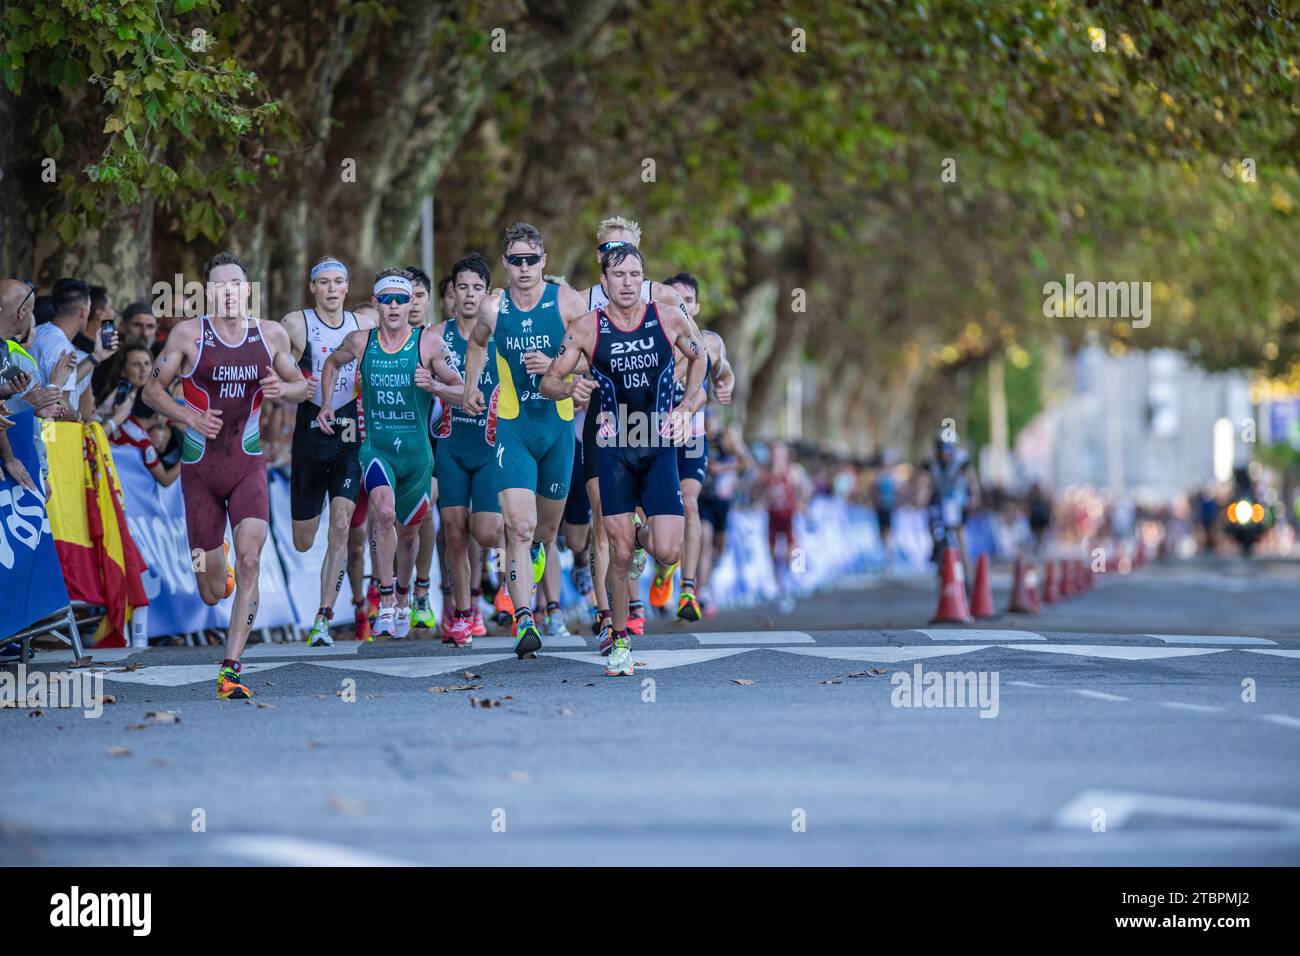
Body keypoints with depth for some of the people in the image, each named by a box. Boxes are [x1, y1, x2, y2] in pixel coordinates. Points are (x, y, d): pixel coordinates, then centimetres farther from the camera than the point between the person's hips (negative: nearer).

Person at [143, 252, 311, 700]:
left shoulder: (271, 335, 2)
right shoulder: (188, 334, -4)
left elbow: (303, 387, 14)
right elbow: (152, 389, 1)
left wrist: (284, 389, -10)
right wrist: (188, 416, -17)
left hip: (248, 465, 1)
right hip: (200, 468, -1)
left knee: (250, 562, -20)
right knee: (213, 593, 3)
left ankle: (230, 670, -15)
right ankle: (214, 563, 44)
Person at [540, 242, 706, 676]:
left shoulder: (669, 317, -3)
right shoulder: (586, 328, -5)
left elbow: (699, 358, 15)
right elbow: (548, 381, -1)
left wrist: (685, 408, 4)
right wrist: (570, 387, -23)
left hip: (660, 445, 1)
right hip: (614, 448, -1)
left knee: (667, 553, -9)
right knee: (620, 555, -3)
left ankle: (642, 535, 28)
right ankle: (621, 644, 12)